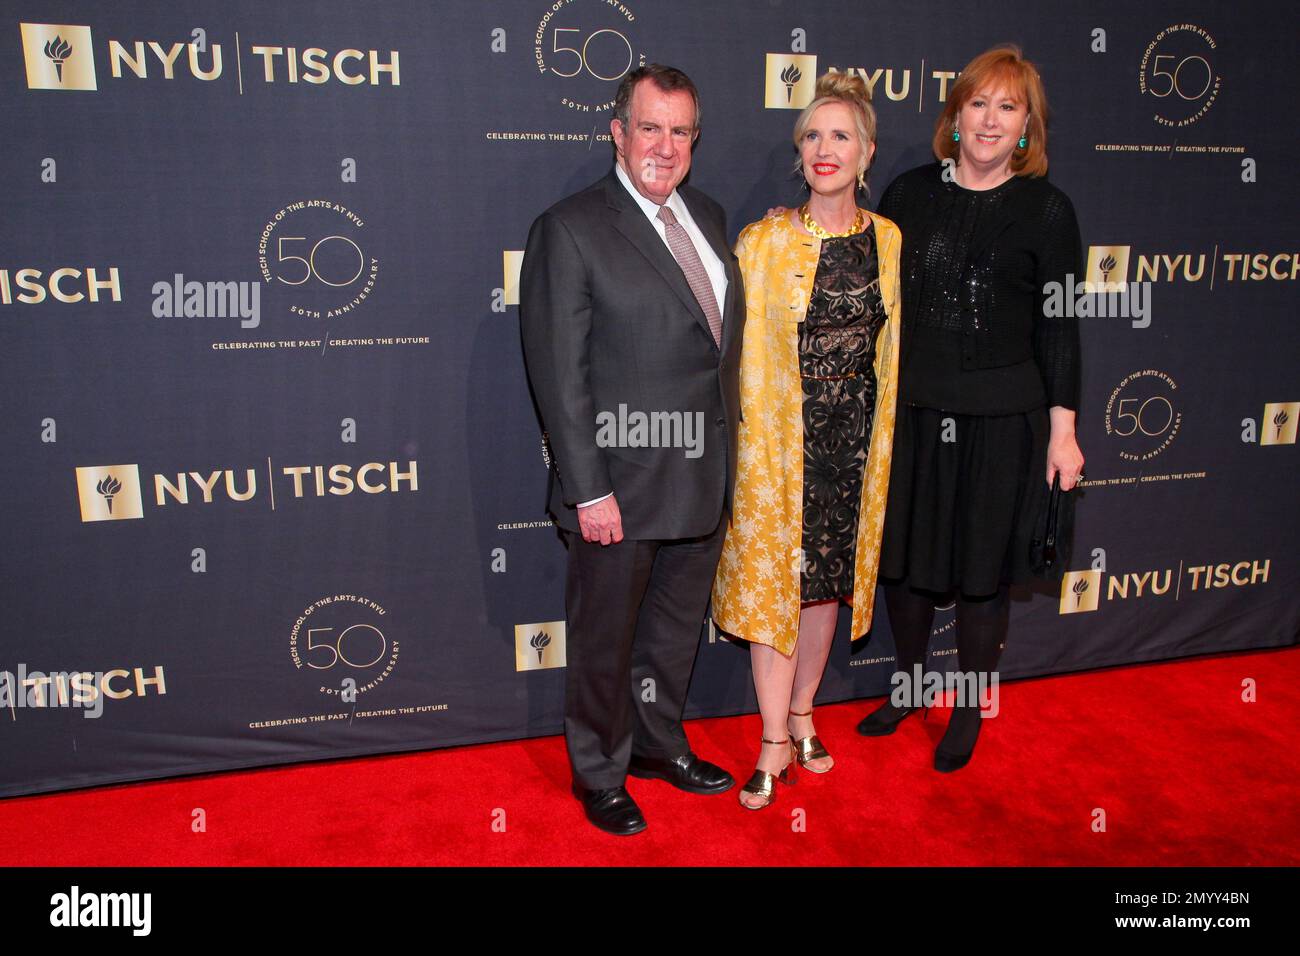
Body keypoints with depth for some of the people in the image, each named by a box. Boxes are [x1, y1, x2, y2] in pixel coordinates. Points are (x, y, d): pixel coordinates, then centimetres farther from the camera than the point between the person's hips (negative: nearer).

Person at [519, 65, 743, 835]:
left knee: (677, 628, 22)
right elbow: (559, 373, -15)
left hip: (703, 481, 7)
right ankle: (600, 773, 34)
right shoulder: (571, 229, -12)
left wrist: (727, 453, 9)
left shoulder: (707, 216, 10)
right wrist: (589, 491, -17)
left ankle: (658, 742, 44)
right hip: (621, 487, -7)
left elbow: (726, 339, 13)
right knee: (606, 640, 12)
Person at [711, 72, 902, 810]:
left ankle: (802, 714, 33)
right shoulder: (765, 241, -8)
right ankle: (776, 742, 17)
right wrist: (752, 437, -9)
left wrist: (884, 431, 11)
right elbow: (745, 351, -6)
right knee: (774, 575, 2)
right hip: (781, 434, -4)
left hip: (857, 434, 4)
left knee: (831, 573, 13)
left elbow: (891, 343, 11)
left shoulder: (888, 239, 4)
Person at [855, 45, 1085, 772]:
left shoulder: (1047, 209, -3)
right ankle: (910, 685, 37)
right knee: (903, 555, 13)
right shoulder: (909, 195, 3)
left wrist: (1062, 430, -4)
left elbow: (1059, 328, -2)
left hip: (1001, 418, -2)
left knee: (982, 571, 9)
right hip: (909, 411, 3)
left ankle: (971, 712, 31)